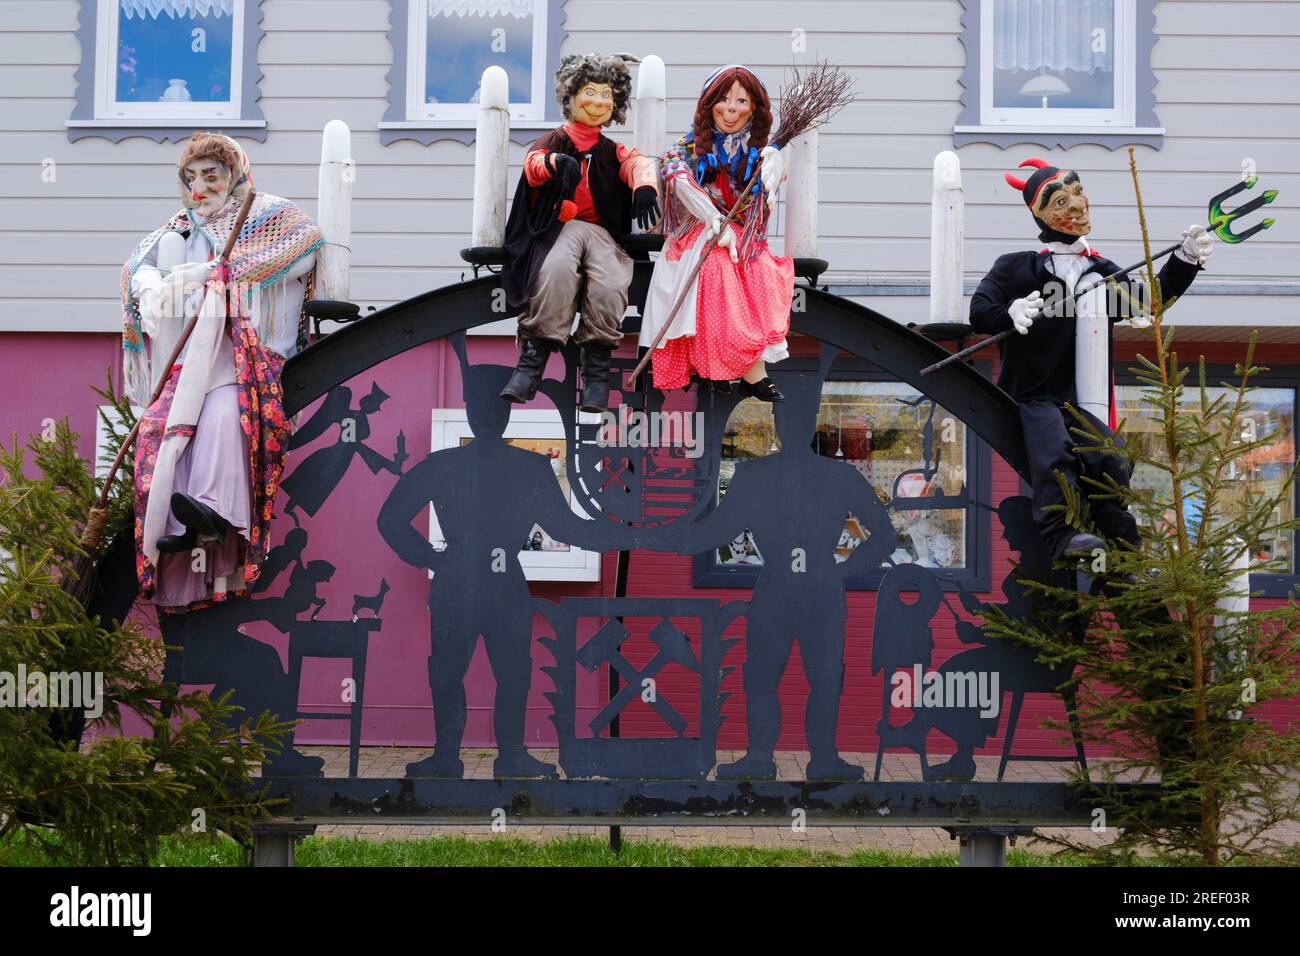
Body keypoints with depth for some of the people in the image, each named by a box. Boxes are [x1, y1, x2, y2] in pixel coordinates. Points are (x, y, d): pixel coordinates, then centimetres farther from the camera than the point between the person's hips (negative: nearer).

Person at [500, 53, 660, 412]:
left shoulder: (612, 151, 23)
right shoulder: (553, 141, 16)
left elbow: (638, 163, -1)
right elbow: (533, 165, -9)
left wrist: (644, 187, -29)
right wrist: (555, 162, -36)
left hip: (602, 230, 2)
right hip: (558, 227, -2)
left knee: (610, 282, -31)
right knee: (556, 269, -37)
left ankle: (596, 369, -20)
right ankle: (531, 362, -33)